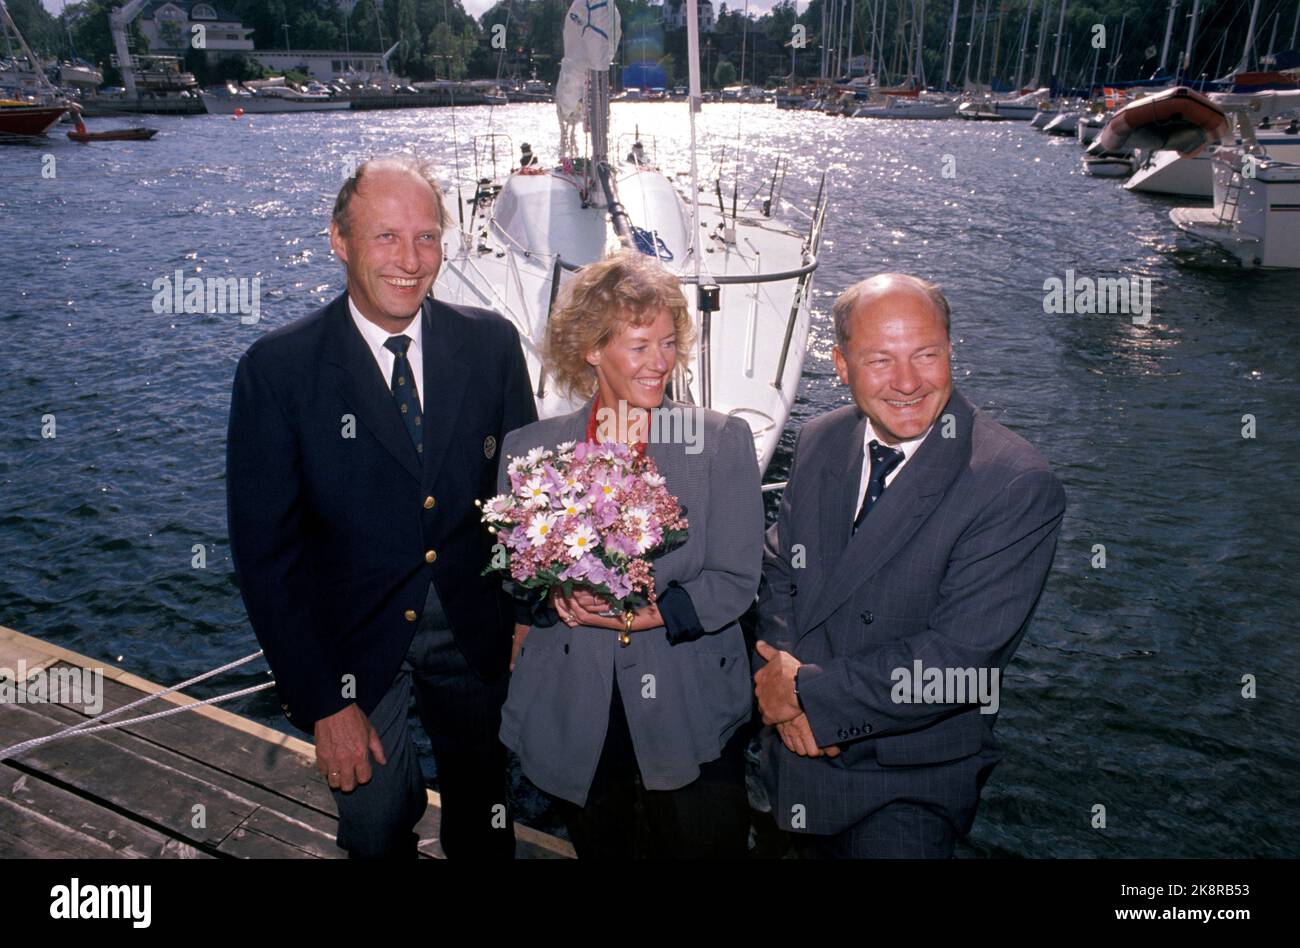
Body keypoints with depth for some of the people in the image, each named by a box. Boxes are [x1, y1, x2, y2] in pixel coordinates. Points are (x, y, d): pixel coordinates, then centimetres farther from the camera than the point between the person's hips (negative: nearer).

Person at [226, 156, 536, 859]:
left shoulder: (490, 343, -8)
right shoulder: (276, 369, -16)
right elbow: (264, 550, -13)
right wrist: (321, 703, -13)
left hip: (475, 631, 2)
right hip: (355, 640, -2)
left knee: (483, 818, 22)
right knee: (377, 830, 17)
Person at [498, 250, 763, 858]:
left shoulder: (723, 441, -4)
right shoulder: (529, 448, 0)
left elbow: (737, 581, -7)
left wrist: (650, 614, -22)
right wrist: (554, 597, -20)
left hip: (692, 716, -1)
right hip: (572, 720, 1)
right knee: (600, 850, 18)